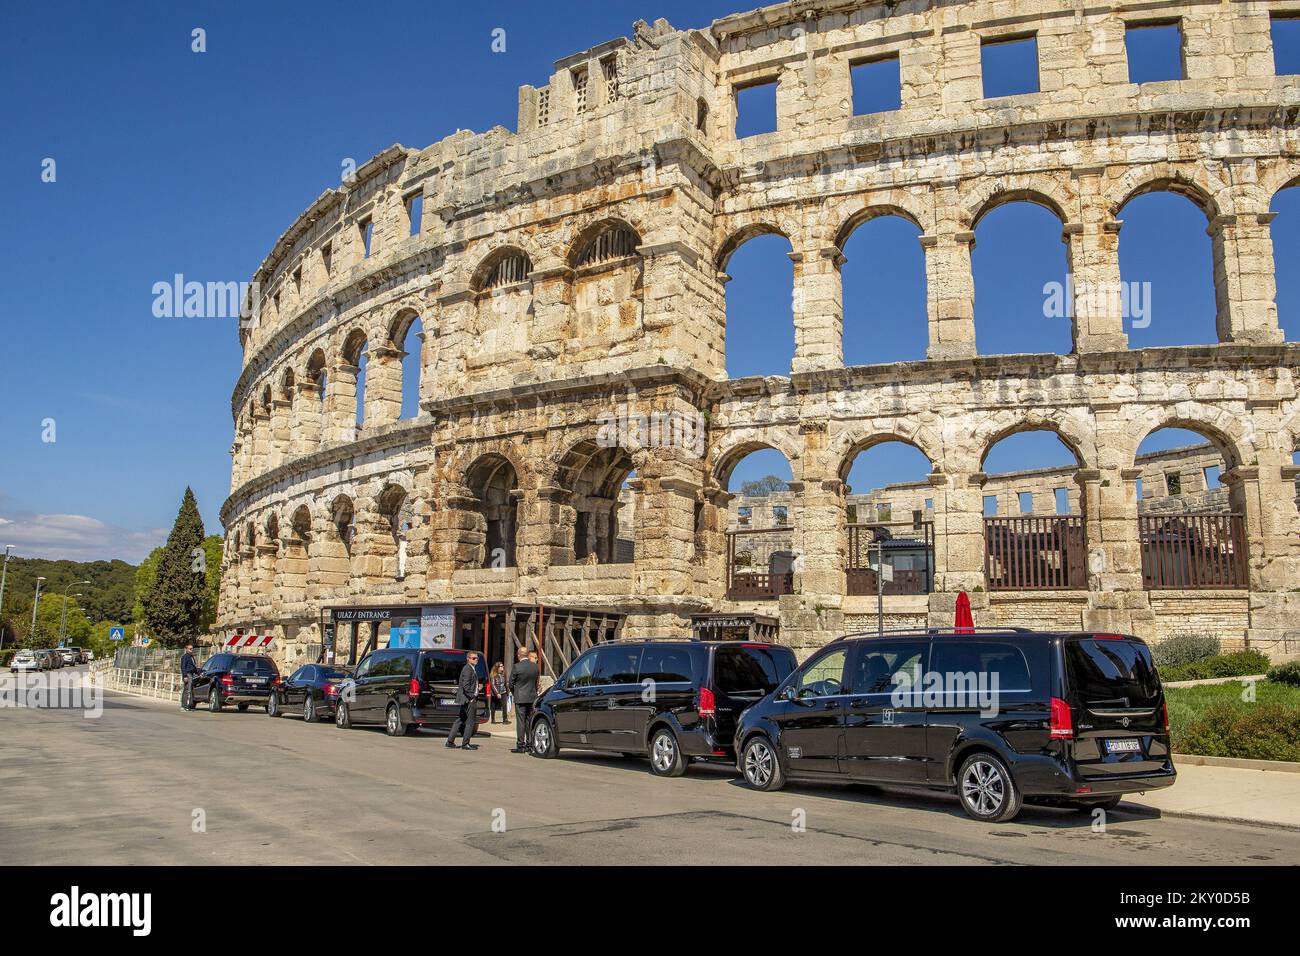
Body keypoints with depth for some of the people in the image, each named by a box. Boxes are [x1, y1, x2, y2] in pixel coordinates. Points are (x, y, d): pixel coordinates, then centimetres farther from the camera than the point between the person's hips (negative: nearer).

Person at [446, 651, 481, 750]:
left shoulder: (472, 669, 18)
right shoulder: (467, 669, -14)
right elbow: (465, 685, -22)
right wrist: (471, 697, -18)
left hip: (466, 700, 10)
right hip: (469, 700, -10)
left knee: (460, 720, 13)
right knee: (471, 721, -5)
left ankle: (450, 741, 17)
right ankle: (465, 743, 0)